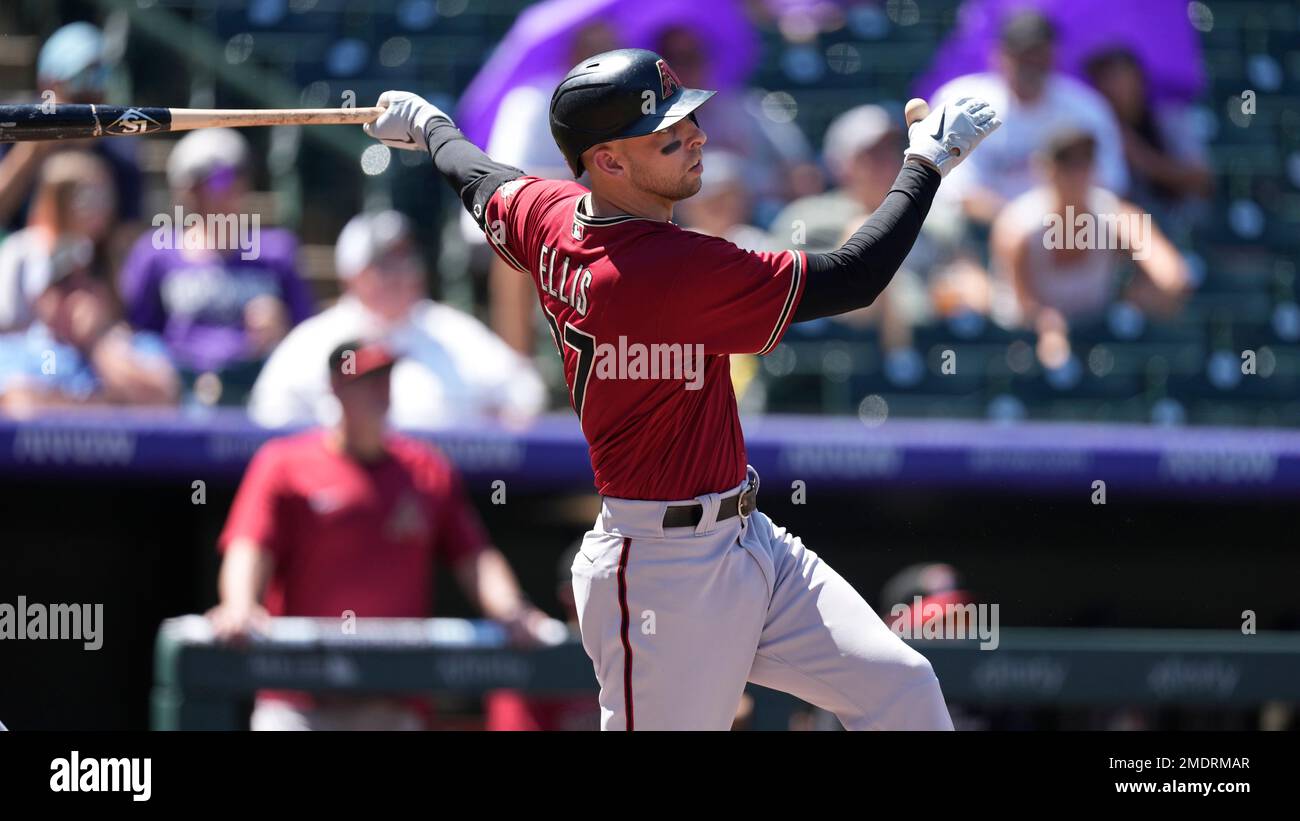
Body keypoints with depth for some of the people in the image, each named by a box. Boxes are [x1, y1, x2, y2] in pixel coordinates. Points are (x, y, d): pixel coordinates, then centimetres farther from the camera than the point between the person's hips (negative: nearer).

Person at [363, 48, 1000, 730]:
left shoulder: (549, 218, 0)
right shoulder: (673, 270, -26)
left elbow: (479, 180, 24)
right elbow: (854, 278, -22)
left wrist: (428, 125, 47)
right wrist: (927, 161, -9)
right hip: (665, 575, -10)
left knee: (901, 690, 2)